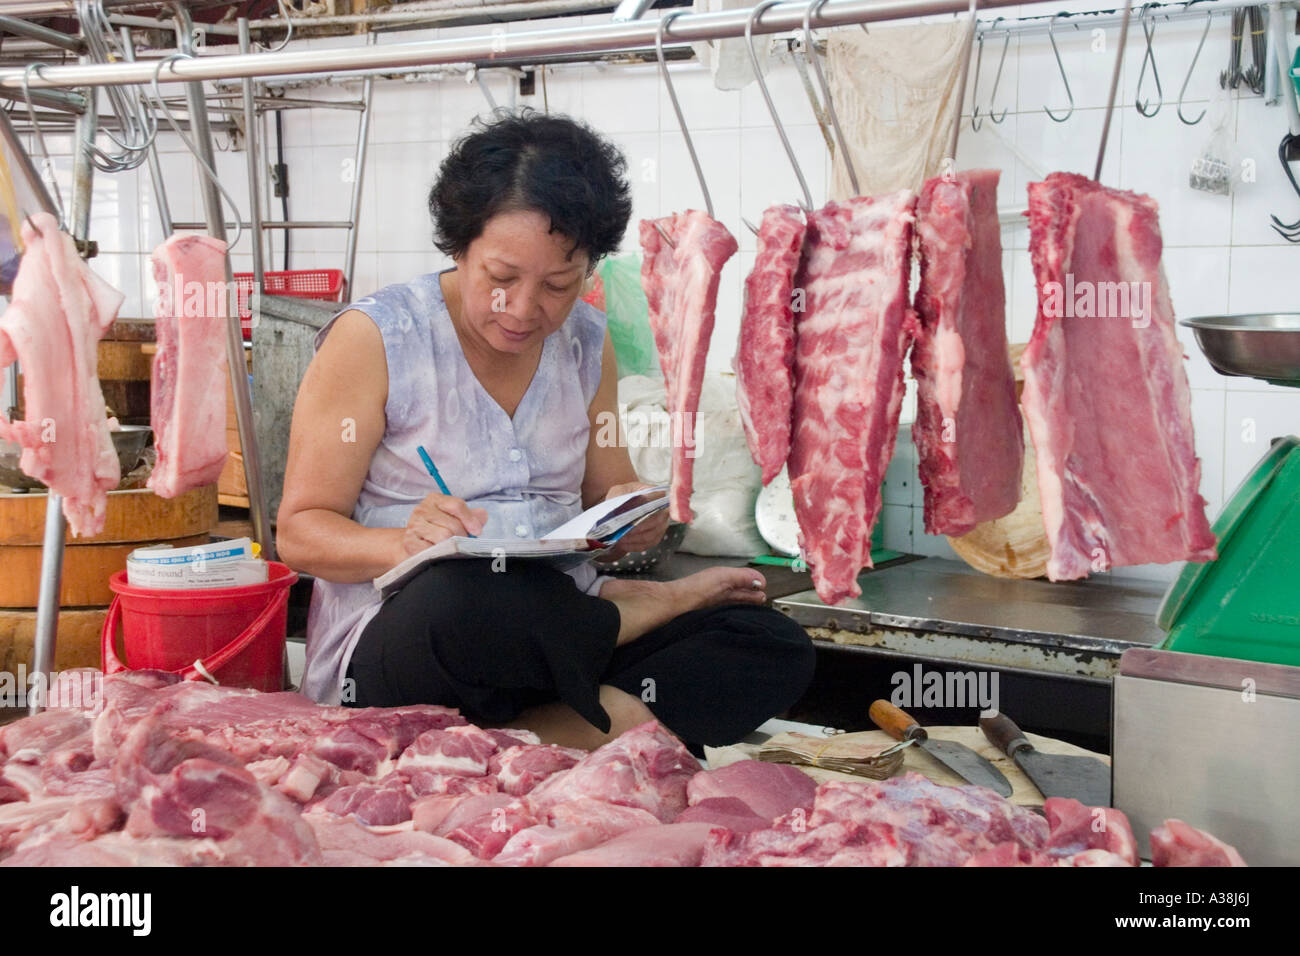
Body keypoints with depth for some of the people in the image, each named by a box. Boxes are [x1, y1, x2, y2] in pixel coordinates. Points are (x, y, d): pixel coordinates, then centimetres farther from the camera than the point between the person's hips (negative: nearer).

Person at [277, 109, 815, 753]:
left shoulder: (586, 344, 10)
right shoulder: (373, 339, -5)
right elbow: (300, 530, -5)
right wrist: (404, 544, -26)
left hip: (557, 639, 5)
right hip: (386, 646, -5)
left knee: (776, 649, -14)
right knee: (463, 596, -40)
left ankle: (523, 741, -27)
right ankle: (661, 603, -11)